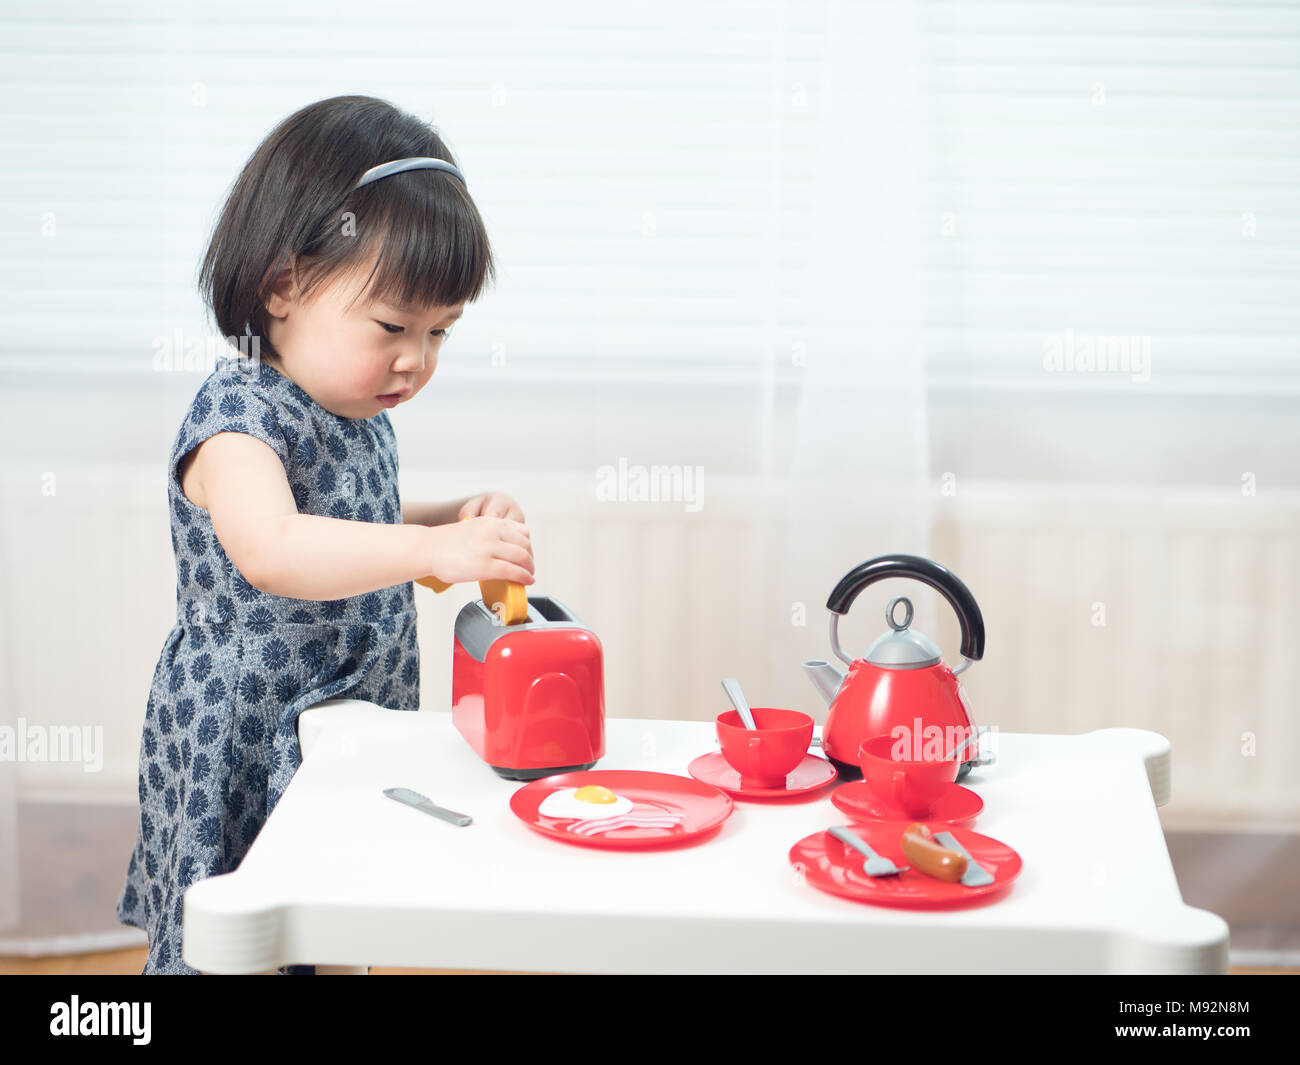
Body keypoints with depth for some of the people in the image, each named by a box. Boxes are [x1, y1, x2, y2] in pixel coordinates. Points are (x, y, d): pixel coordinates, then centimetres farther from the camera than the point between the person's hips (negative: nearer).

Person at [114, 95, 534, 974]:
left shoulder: (360, 417, 8)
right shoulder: (239, 416, -19)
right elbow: (270, 551, -38)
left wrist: (455, 520, 7)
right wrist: (432, 548, -46)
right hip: (247, 748, -8)